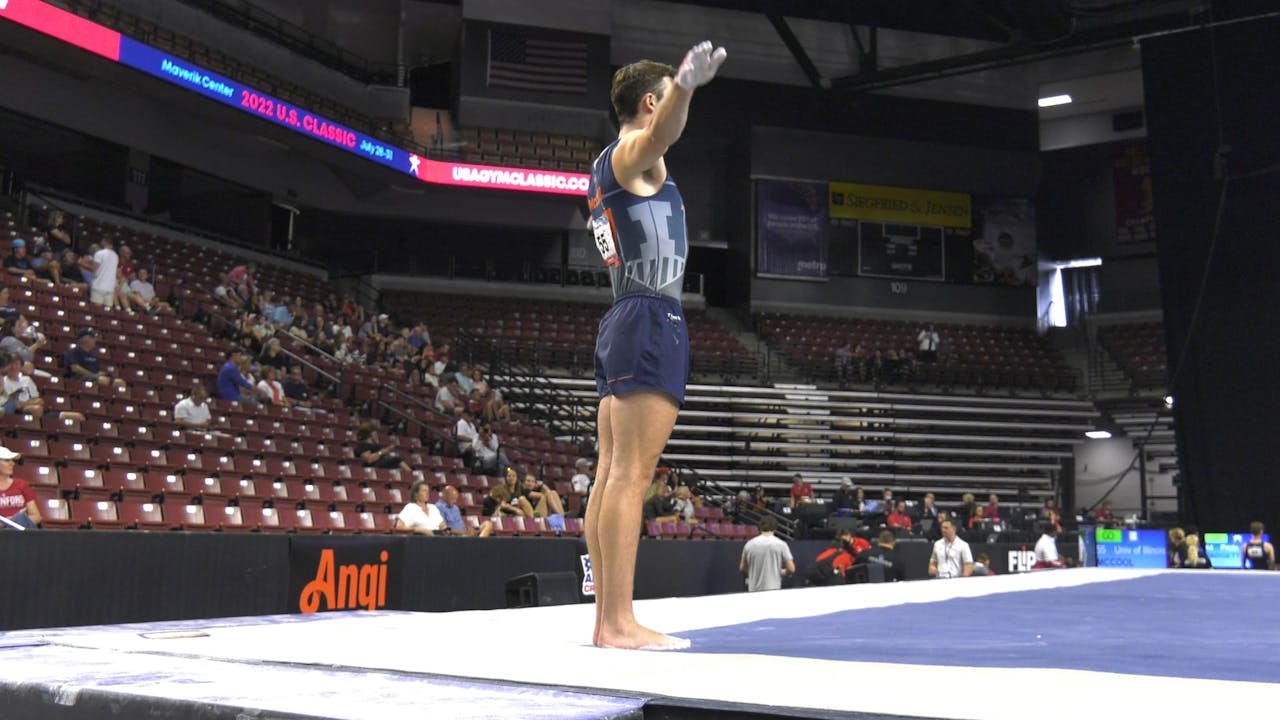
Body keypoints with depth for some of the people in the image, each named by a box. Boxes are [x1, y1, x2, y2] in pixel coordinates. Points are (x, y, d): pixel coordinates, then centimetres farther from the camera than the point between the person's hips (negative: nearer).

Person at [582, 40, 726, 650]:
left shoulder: (606, 167, 22)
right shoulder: (631, 154, -6)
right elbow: (659, 133, -31)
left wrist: (682, 88, 61)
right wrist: (685, 86, -50)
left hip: (621, 322, 10)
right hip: (652, 322, -10)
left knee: (612, 474, 6)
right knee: (631, 474, -14)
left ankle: (607, 618, 9)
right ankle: (619, 624, -15)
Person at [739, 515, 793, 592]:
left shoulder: (749, 544, 2)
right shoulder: (781, 544, -4)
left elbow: (742, 569, 10)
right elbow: (791, 569, -5)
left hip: (754, 591, 2)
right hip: (773, 591, -2)